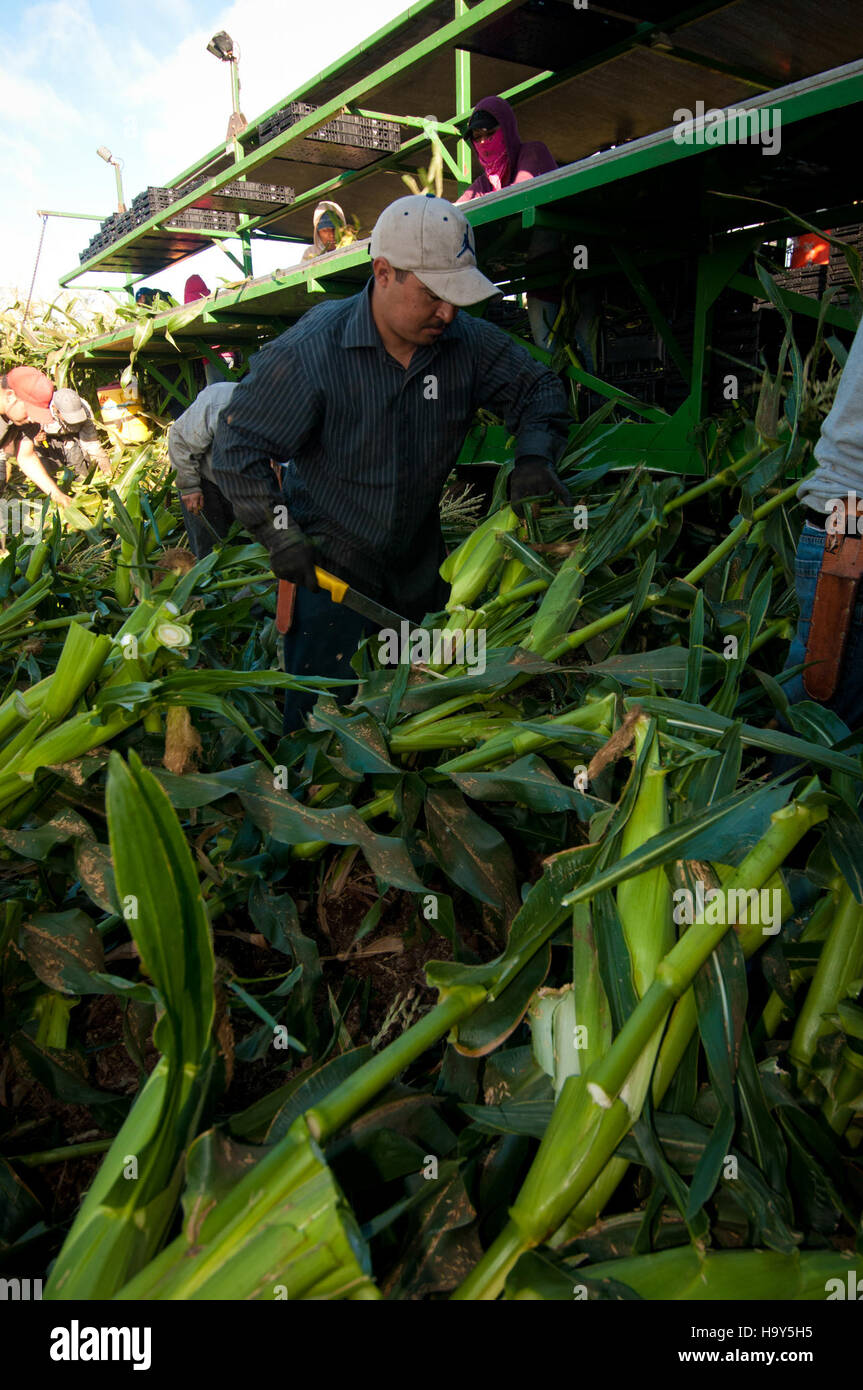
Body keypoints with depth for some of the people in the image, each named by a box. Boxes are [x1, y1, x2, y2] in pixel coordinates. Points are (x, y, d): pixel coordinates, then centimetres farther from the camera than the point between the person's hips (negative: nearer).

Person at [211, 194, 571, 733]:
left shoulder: (468, 341, -10)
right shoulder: (312, 348, -21)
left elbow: (538, 388, 6)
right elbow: (239, 445, -14)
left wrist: (535, 456, -13)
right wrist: (281, 537, -18)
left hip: (420, 560, 5)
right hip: (329, 557, -4)